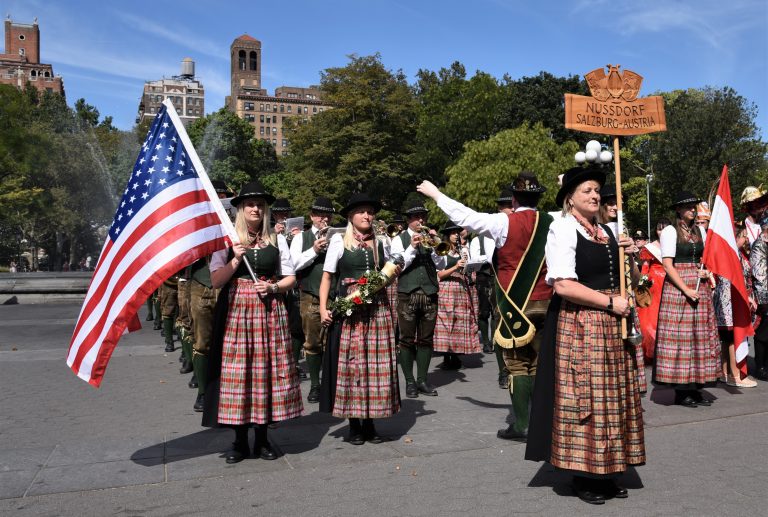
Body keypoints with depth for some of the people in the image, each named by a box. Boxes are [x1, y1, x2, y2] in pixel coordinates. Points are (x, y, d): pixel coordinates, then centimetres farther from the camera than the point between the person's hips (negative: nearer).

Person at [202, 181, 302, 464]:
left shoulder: (276, 240, 9)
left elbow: (290, 278, 11)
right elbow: (216, 281, -1)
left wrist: (273, 286, -7)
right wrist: (235, 259, -13)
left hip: (269, 311, 2)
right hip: (235, 311, -1)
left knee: (267, 370, 3)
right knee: (237, 371, -1)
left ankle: (262, 438, 17)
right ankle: (240, 440, 12)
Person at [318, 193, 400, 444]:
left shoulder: (379, 243, 14)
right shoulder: (339, 241, 3)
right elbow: (327, 276, 0)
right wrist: (323, 308, -9)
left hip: (377, 309, 3)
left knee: (375, 363, 3)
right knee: (351, 362, -1)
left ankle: (370, 422, 14)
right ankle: (354, 424, 10)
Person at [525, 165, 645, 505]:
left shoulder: (605, 231, 15)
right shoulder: (563, 229, -10)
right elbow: (563, 285, -19)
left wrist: (622, 253, 6)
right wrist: (610, 302, -16)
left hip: (610, 325, 8)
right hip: (579, 324, -8)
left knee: (611, 397, 10)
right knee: (585, 397, -2)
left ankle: (604, 473, 22)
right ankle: (584, 477, 12)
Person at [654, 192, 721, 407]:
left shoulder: (699, 231, 15)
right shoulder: (670, 230, -4)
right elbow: (667, 265, -11)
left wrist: (706, 271, 1)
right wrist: (686, 290, -17)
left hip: (700, 287, 6)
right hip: (677, 288, -6)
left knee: (700, 336, 5)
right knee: (680, 336, -5)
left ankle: (695, 387, 13)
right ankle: (681, 391, 1)